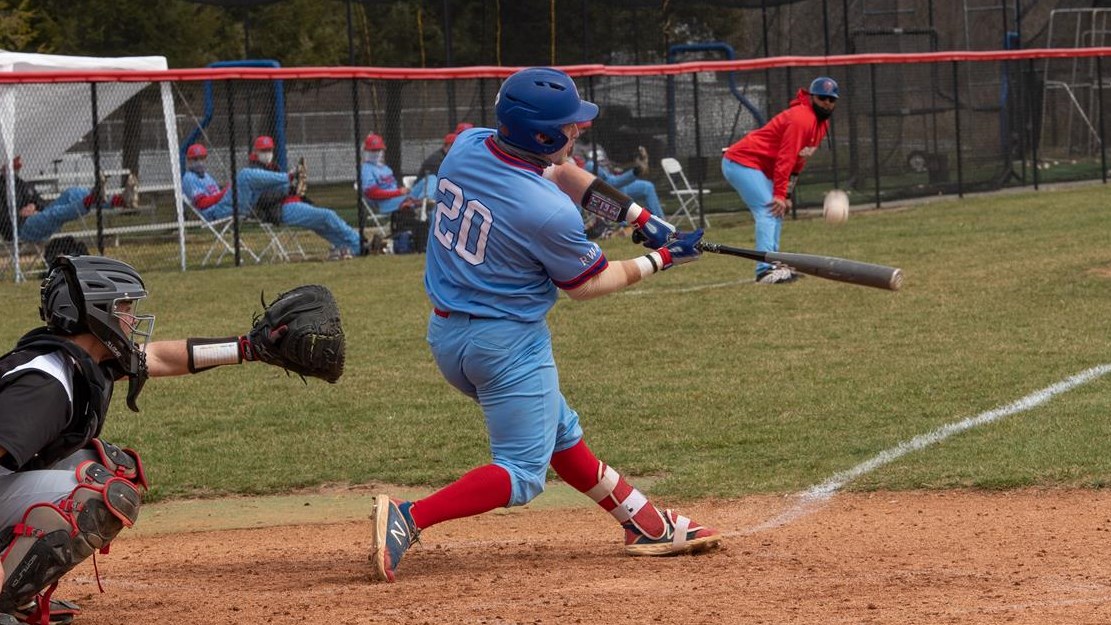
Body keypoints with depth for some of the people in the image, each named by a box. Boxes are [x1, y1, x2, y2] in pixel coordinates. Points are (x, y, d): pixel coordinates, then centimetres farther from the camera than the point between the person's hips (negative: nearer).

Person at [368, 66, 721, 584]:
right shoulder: (551, 213, -27)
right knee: (522, 473, 0)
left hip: (445, 333, 9)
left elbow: (560, 172, 12)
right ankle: (409, 518, -15)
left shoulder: (467, 147, -4)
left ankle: (646, 523, 33)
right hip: (506, 343, -9)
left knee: (560, 435, 21)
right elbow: (584, 286, -8)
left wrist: (640, 218, 10)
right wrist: (658, 261, 5)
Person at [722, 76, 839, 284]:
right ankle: (766, 269, -29)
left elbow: (798, 160, 15)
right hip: (742, 162, -11)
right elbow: (785, 158, -25)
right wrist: (780, 194, -28)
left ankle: (772, 266, 20)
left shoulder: (822, 123, 11)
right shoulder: (801, 118, -21)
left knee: (775, 213, 14)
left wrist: (786, 194, 9)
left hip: (760, 169, 11)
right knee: (769, 211, -20)